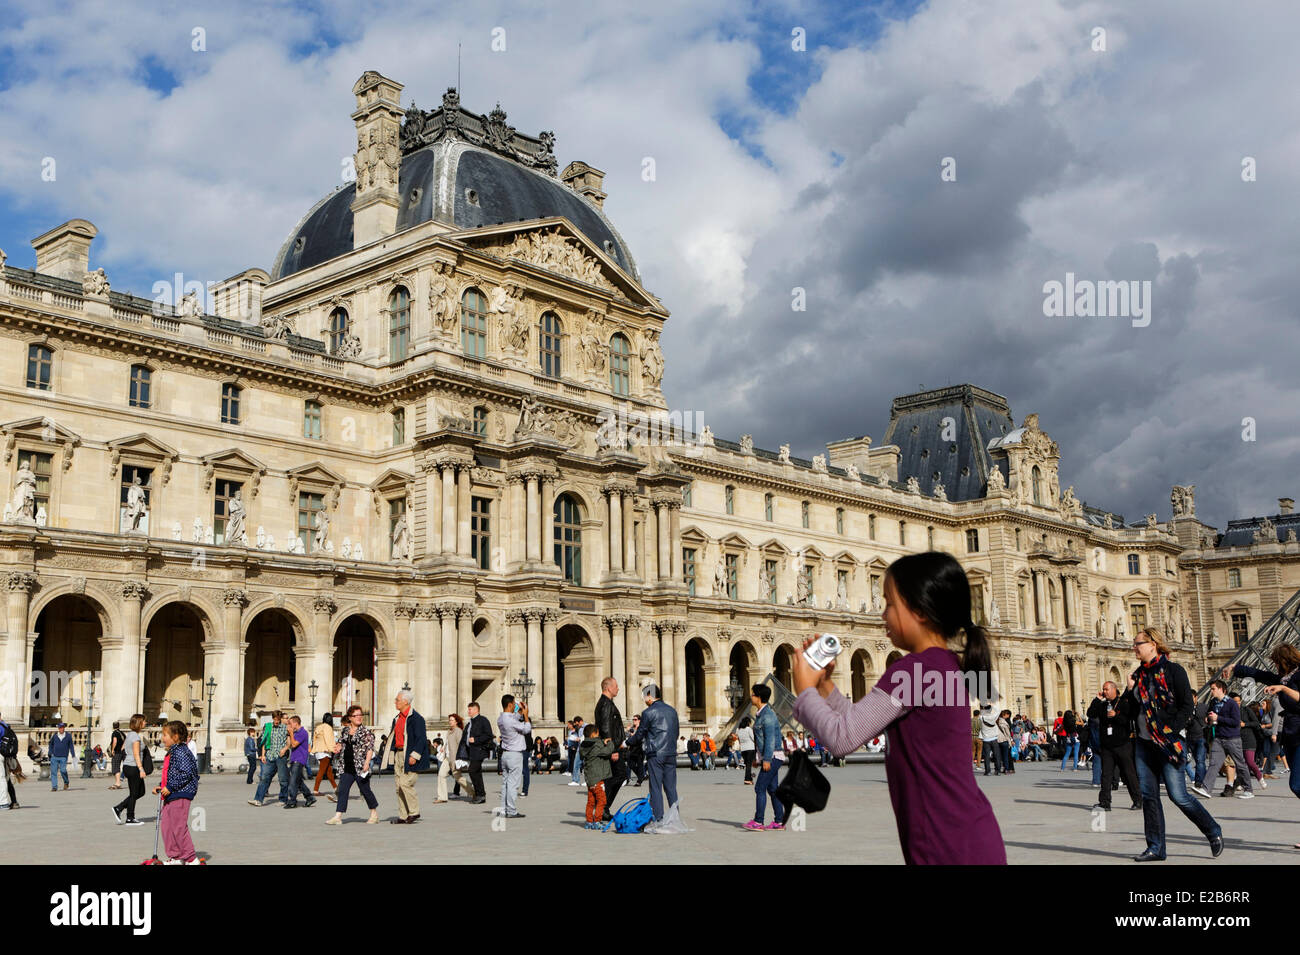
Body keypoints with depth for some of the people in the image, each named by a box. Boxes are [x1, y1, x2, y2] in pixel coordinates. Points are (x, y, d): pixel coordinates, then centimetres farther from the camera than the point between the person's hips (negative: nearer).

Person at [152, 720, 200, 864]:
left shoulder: (181, 752, -16)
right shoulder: (171, 753, 17)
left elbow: (186, 773, -23)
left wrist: (170, 787, -21)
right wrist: (160, 786, 13)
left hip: (180, 795, -11)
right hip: (171, 795, 11)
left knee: (179, 827, -8)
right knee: (165, 824, 12)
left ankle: (191, 858, 0)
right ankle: (175, 857, 20)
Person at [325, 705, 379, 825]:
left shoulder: (365, 732, -5)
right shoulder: (344, 731, 11)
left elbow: (370, 748, -9)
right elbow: (340, 742, 25)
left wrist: (367, 762, -19)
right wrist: (338, 747, 1)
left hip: (360, 768, -5)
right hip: (346, 768, 5)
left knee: (365, 790, 5)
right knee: (342, 790, -1)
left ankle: (374, 814, 22)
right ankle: (338, 816, 0)